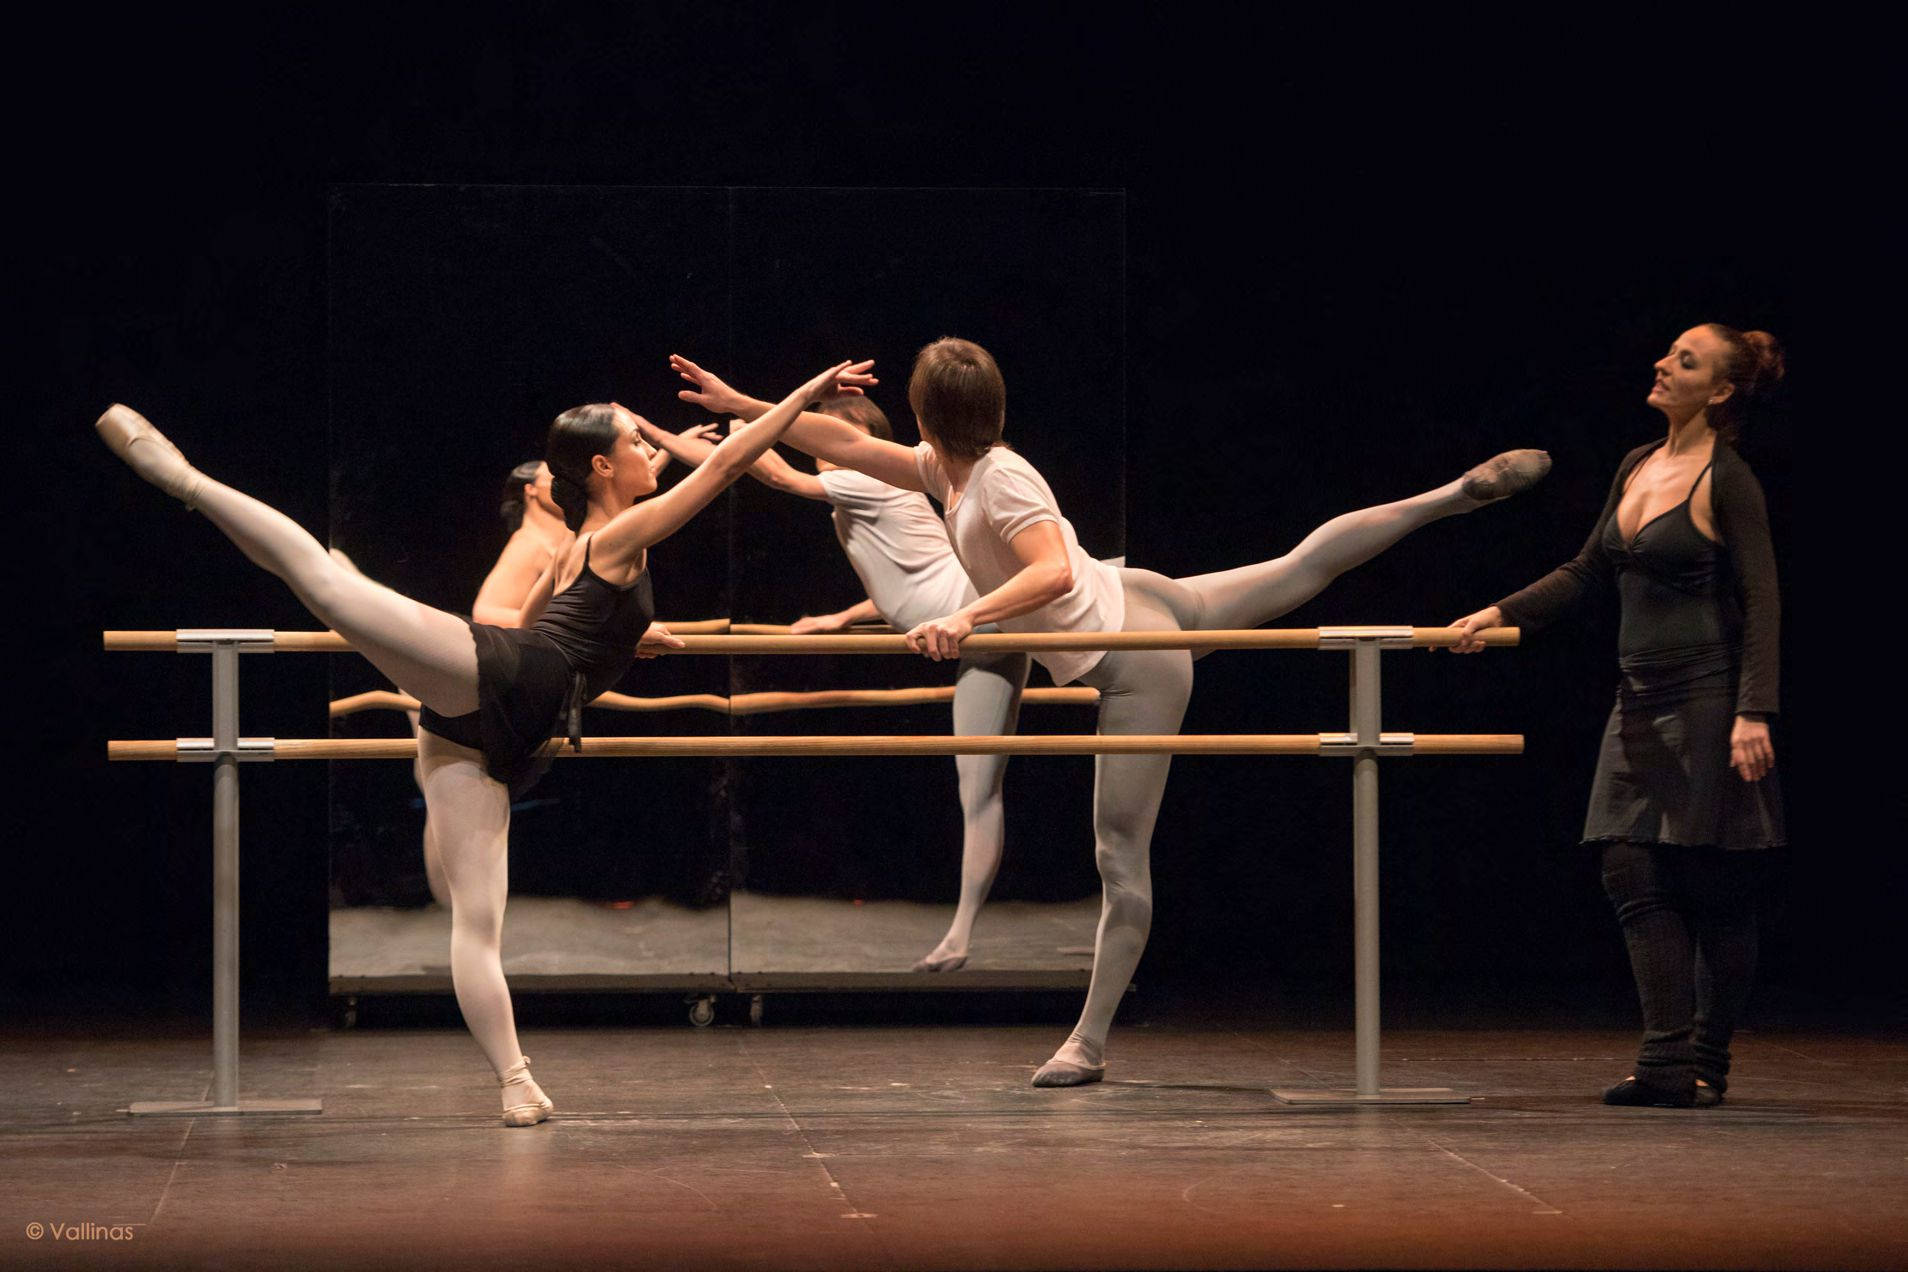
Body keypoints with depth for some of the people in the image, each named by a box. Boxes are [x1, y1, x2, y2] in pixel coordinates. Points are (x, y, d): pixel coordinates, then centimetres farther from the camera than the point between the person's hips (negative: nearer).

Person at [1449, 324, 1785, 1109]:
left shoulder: (1728, 483, -10)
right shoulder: (1637, 468, 12)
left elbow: (1762, 604, -13)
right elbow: (1587, 574, 22)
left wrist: (1754, 712, -22)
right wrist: (1500, 615, 13)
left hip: (1707, 702, -8)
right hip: (1642, 704, 8)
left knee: (1713, 890, -2)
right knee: (1635, 876, 0)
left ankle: (1706, 1064, 5)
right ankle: (1668, 1058, -1)